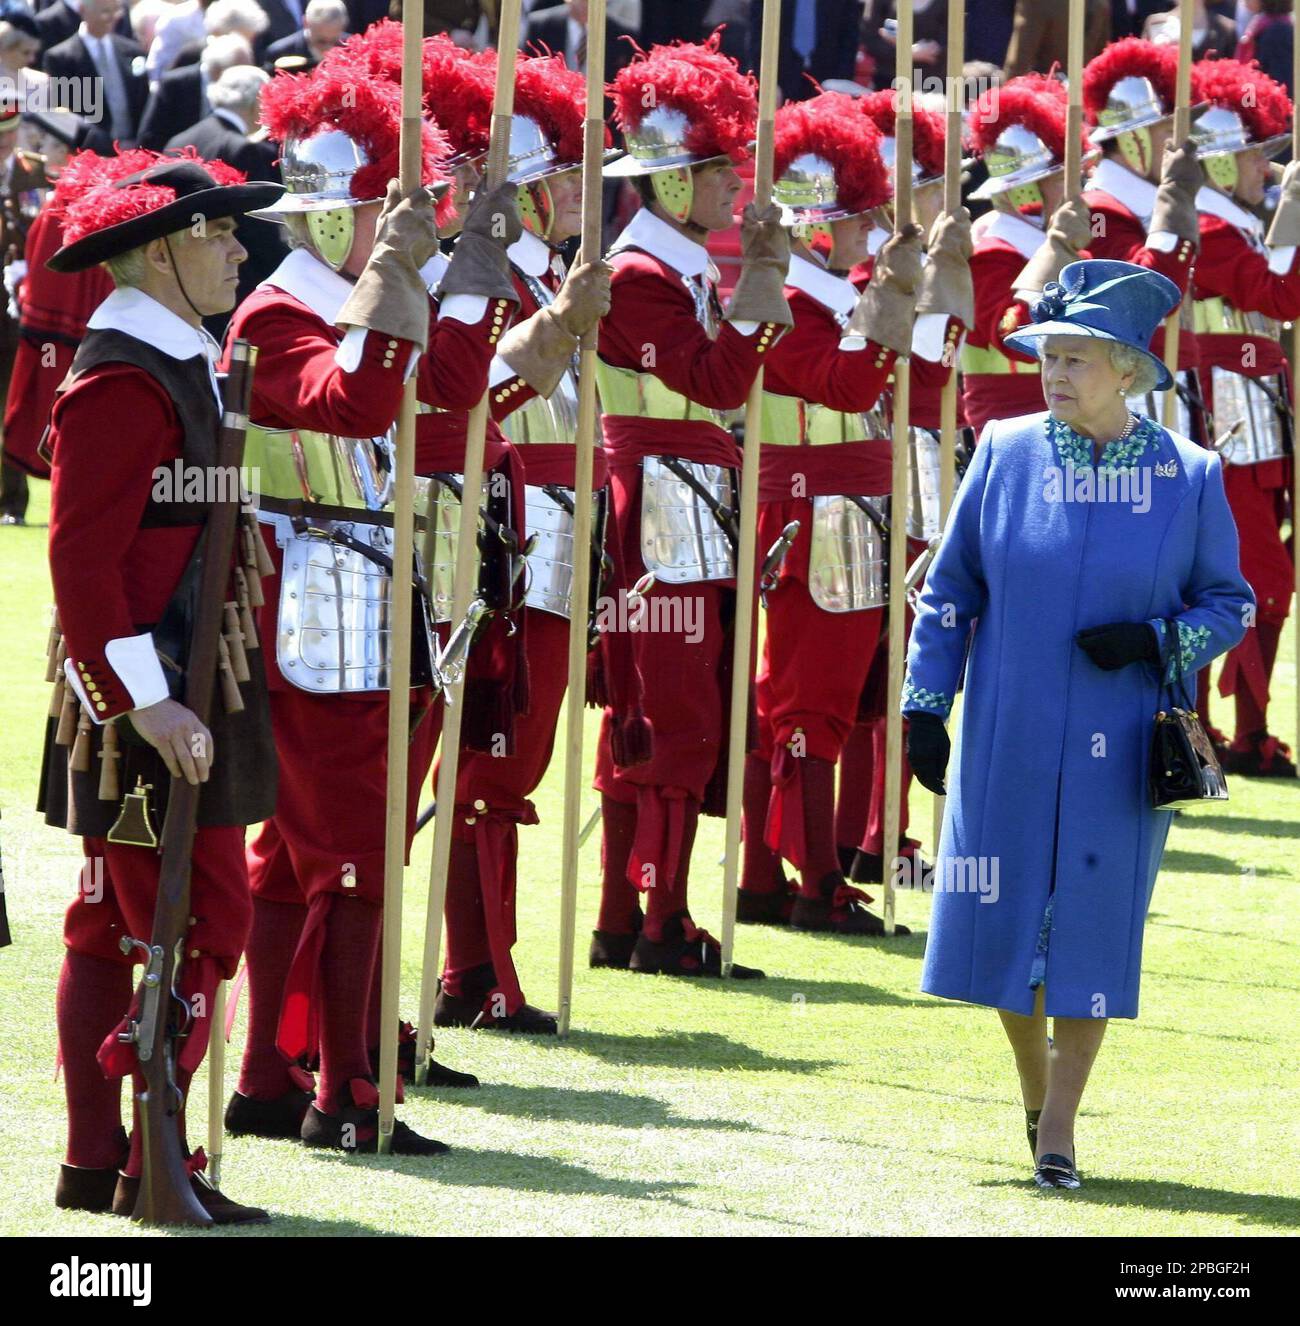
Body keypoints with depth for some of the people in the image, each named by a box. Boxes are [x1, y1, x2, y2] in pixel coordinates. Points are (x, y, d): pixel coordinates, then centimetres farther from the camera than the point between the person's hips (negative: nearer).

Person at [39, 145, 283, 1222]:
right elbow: (83, 562, -21)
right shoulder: (125, 384, -17)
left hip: (169, 699, 11)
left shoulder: (175, 367, 15)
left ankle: (95, 1162, 15)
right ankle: (158, 1167, -7)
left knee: (114, 930, 11)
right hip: (150, 706, -11)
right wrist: (149, 704, -23)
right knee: (198, 928, -9)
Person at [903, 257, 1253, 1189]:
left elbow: (1231, 603, 5)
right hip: (1007, 736, 1)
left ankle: (1059, 1128, 10)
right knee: (1001, 918, 3)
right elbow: (950, 588, 7)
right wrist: (926, 707, 3)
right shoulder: (1006, 452, 1)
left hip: (1119, 751, -1)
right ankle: (1036, 1084, 28)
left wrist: (1154, 642, -14)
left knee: (1093, 922, 0)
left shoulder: (1189, 475, -3)